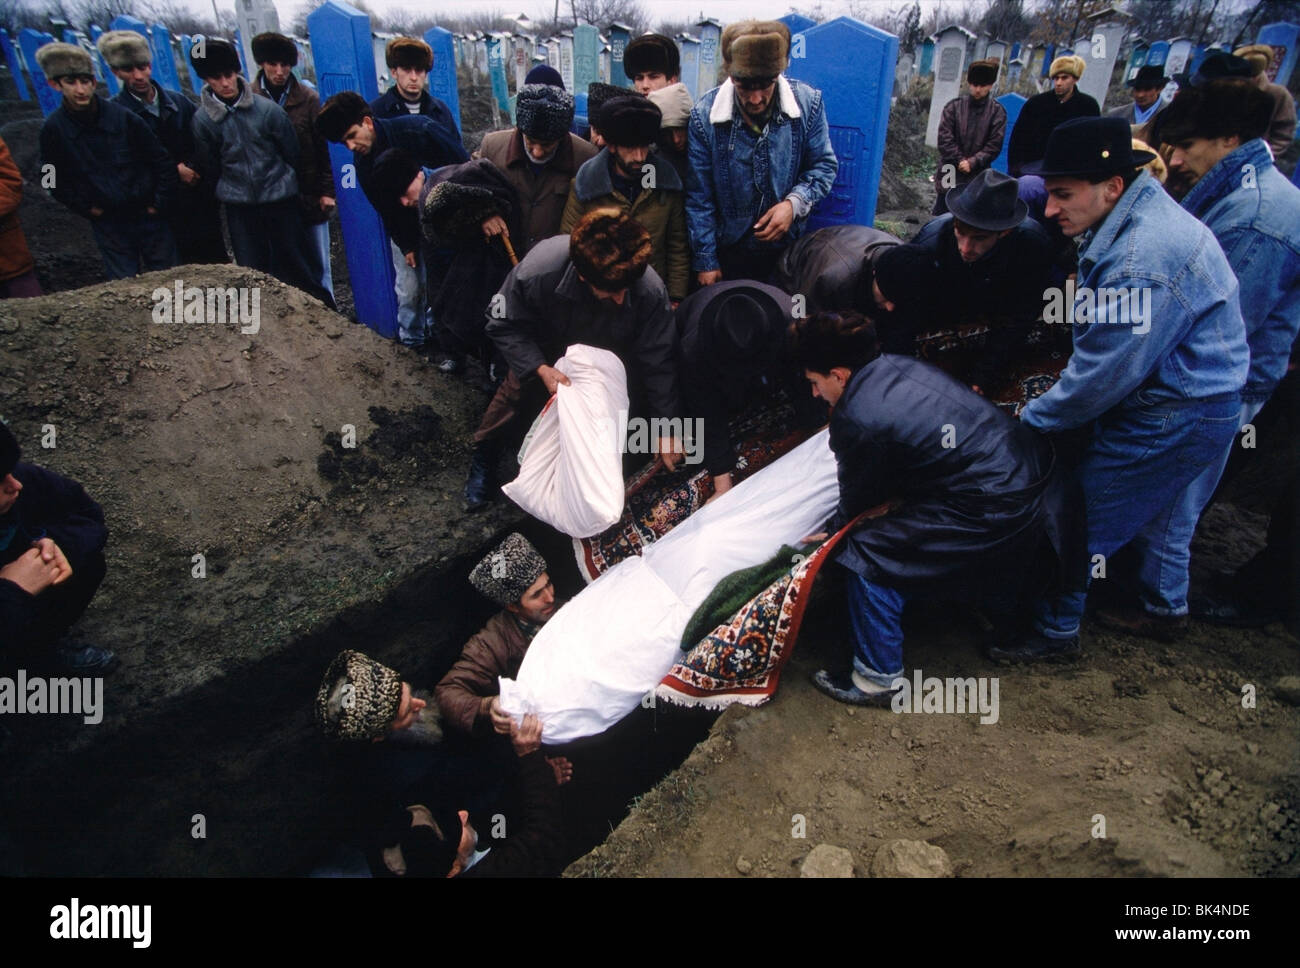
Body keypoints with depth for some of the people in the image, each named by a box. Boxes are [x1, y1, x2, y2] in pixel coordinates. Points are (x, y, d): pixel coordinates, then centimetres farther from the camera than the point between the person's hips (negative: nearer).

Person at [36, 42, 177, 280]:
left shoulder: (123, 117, -9)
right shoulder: (53, 129, -5)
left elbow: (163, 162, -3)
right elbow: (56, 179, 7)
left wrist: (160, 204, -5)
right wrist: (86, 208, 0)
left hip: (148, 214, -1)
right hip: (107, 223, 1)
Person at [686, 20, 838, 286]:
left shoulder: (808, 103, -11)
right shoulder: (704, 115, -14)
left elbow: (824, 165, 1)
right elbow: (698, 198, -9)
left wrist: (794, 203, -19)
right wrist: (705, 262, -7)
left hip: (788, 247, 1)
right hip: (728, 254, -1)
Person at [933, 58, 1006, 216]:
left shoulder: (997, 112, 0)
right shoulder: (953, 106, 1)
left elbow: (994, 145, -4)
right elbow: (945, 139, -4)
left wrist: (972, 162, -16)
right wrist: (960, 161, -11)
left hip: (977, 178, 0)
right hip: (950, 174, 1)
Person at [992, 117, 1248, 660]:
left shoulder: (1139, 265, -33)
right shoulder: (1141, 215, 1)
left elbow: (1102, 374, -26)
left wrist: (1035, 418, -12)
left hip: (1171, 418, -10)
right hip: (1194, 401, 10)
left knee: (1083, 520, 1)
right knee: (1162, 510, 26)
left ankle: (1056, 631, 19)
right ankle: (1166, 610, 48)